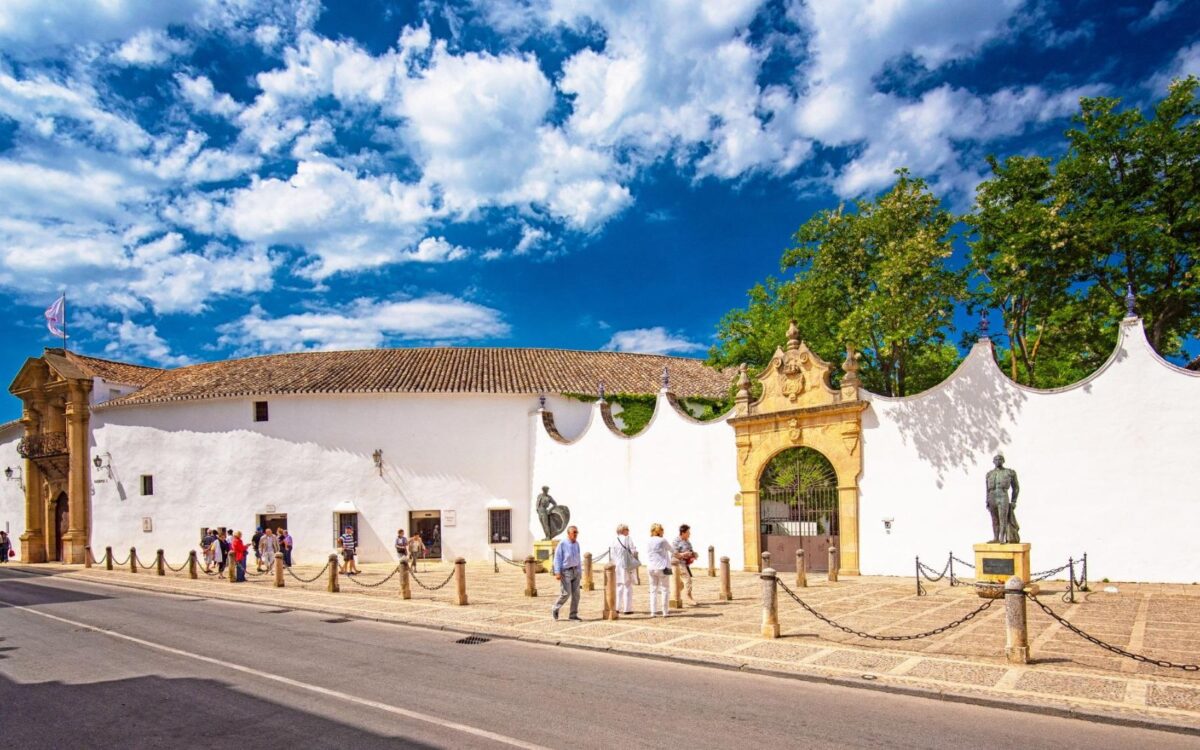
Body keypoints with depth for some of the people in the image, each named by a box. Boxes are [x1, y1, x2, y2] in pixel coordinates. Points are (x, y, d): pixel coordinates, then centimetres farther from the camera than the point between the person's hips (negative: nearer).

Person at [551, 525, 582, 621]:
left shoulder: (577, 544, 8)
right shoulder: (562, 544, -10)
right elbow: (557, 558, -11)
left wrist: (580, 572, 15)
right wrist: (557, 573, -17)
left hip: (575, 571, 6)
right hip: (566, 572, -6)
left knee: (576, 594, 2)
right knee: (566, 593, -8)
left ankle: (573, 614, 10)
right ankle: (555, 609, 15)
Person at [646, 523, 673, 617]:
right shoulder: (663, 541, -6)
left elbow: (647, 556, 10)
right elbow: (671, 549, 11)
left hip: (651, 568, 4)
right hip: (662, 568, -4)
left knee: (653, 590, 10)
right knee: (664, 590, 5)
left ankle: (653, 612, 6)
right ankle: (665, 612, 3)